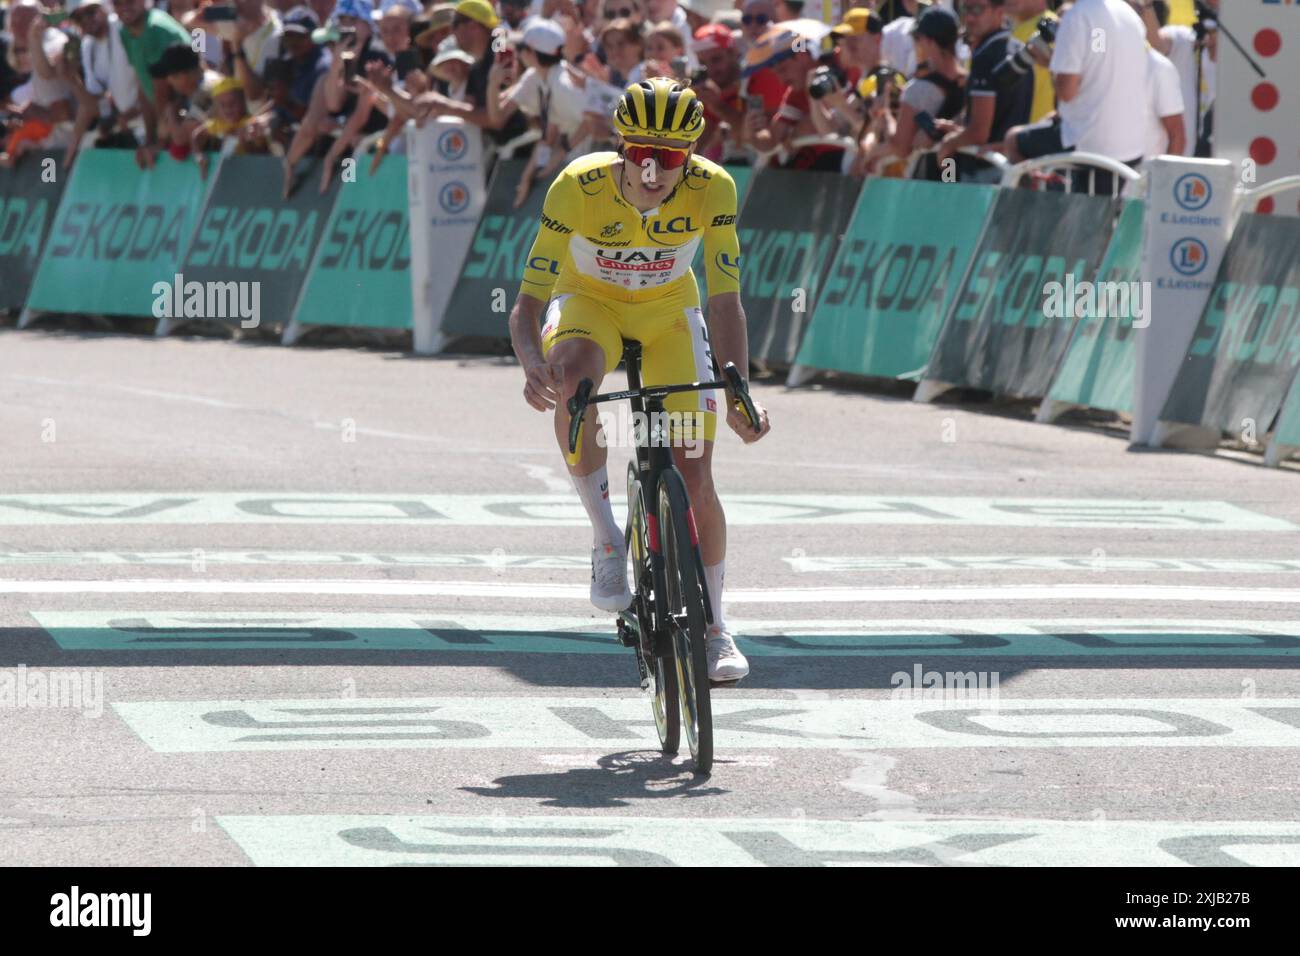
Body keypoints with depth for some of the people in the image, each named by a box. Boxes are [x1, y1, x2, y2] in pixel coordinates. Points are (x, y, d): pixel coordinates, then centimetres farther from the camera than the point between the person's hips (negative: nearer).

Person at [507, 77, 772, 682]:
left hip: (668, 310, 1)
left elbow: (724, 301, -26)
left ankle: (714, 628, 15)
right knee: (574, 376, -38)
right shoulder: (578, 187, -32)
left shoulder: (712, 190, -28)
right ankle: (606, 539, -22)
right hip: (589, 301, -1)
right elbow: (528, 303, -31)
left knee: (694, 478, -6)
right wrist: (532, 364, -53)